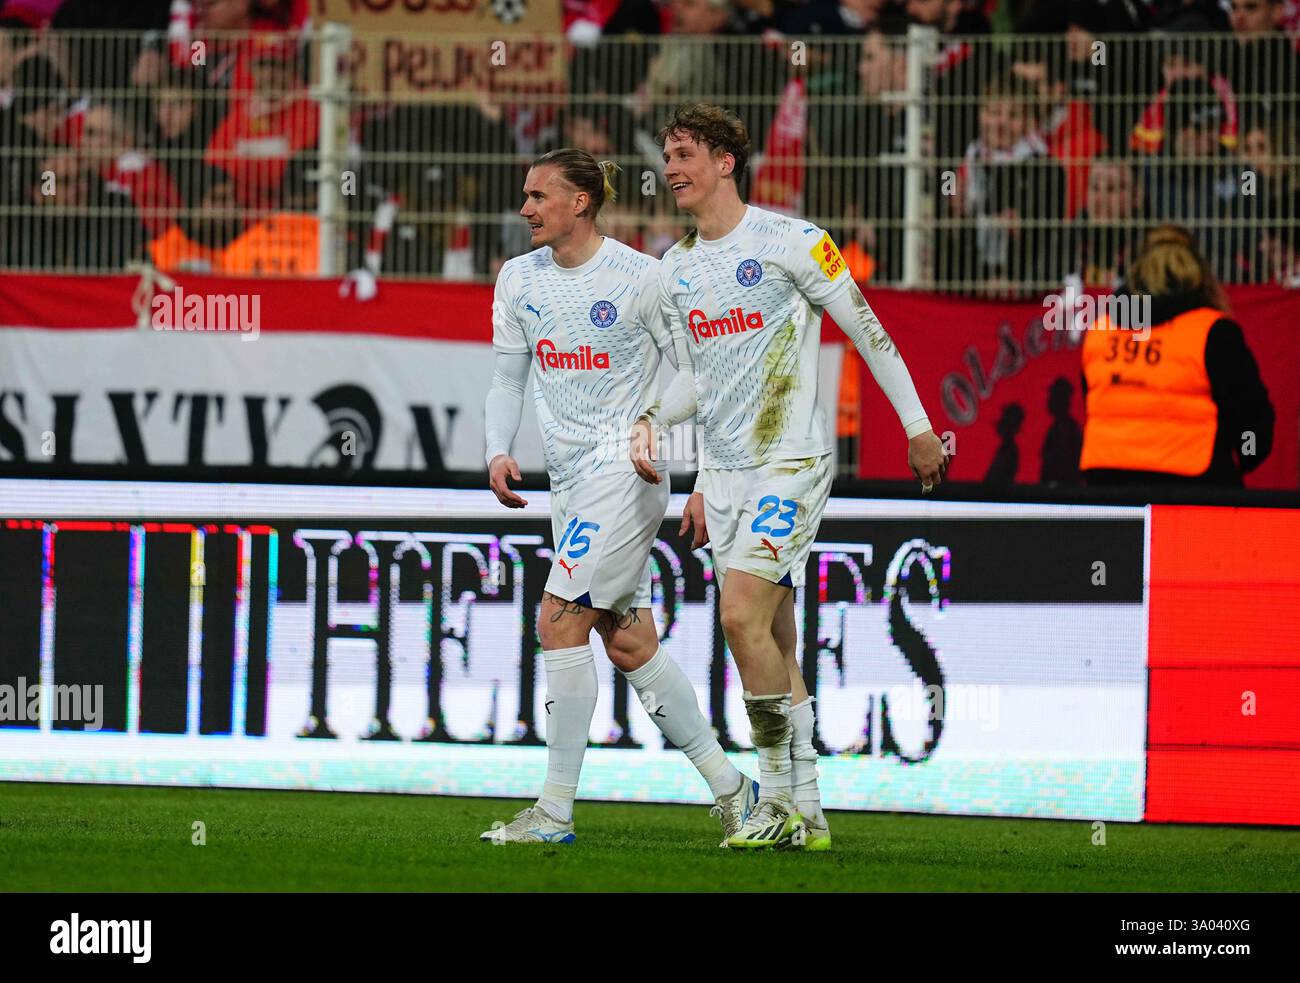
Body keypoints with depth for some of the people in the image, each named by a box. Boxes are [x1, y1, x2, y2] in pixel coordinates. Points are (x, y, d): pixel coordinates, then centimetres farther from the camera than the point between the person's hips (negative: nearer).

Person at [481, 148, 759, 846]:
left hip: (626, 468, -7)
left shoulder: (640, 277, -10)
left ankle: (556, 810, -11)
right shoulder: (518, 279, 8)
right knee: (628, 643, 8)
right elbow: (508, 377, 14)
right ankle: (729, 788, 18)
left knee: (559, 622, -14)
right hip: (570, 477, 7)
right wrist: (498, 453, -4)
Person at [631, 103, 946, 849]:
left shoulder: (787, 241, -8)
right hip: (724, 472, 7)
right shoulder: (676, 269, 12)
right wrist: (653, 418, 3)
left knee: (743, 615, -20)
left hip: (791, 460, -7)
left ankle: (781, 798, -12)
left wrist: (918, 426, -2)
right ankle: (807, 817, 9)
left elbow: (868, 331, -3)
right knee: (773, 644, 6)